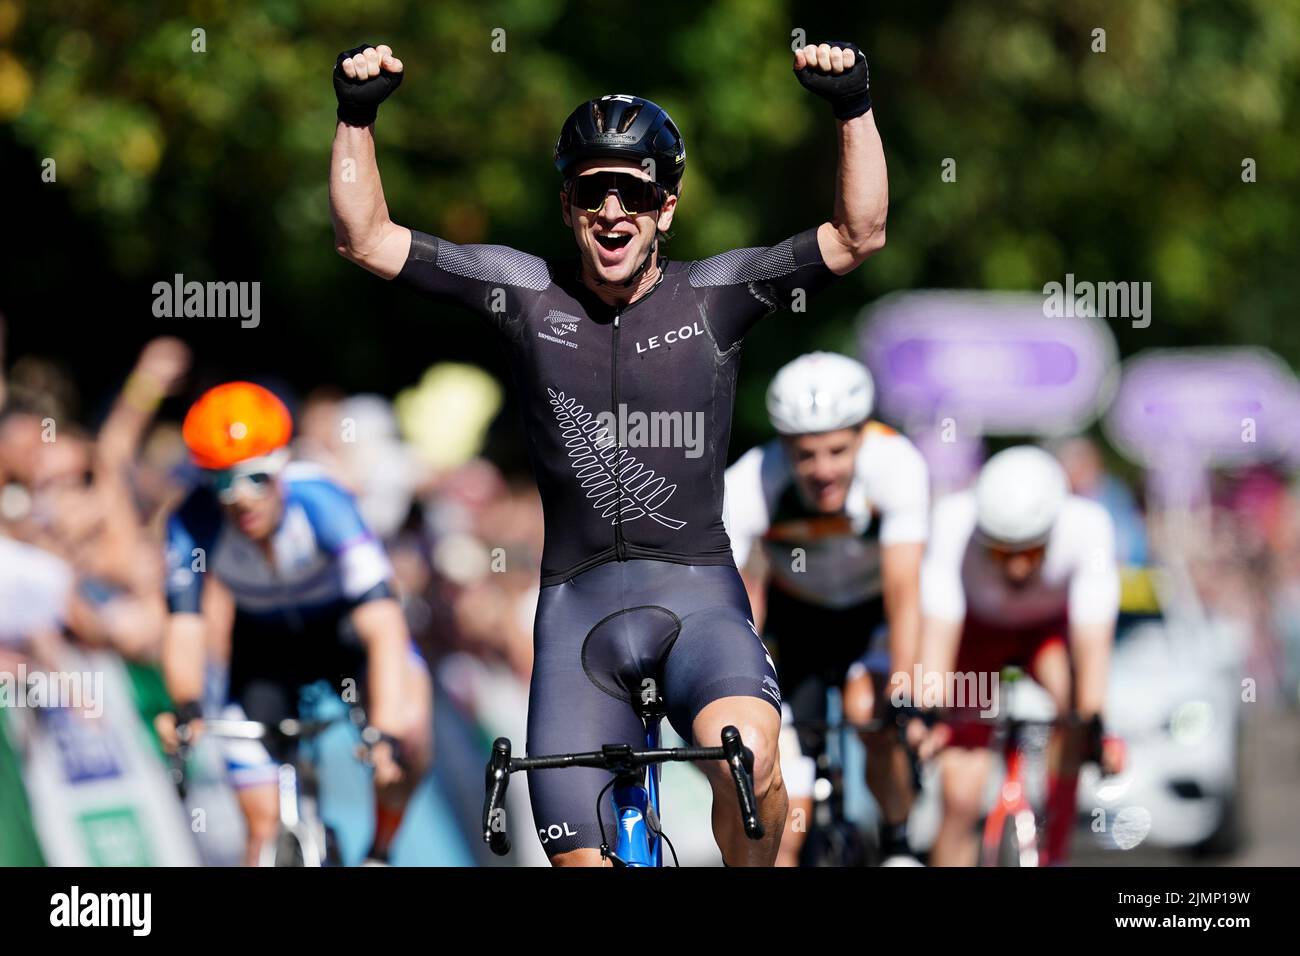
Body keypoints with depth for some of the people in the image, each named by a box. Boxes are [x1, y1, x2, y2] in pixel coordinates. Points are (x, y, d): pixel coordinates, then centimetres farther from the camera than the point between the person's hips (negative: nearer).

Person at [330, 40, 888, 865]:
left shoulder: (714, 295, 1)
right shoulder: (529, 293, 4)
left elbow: (858, 234, -8)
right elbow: (366, 238, 1)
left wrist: (854, 109, -19)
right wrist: (357, 115, -11)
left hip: (698, 592, -2)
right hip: (579, 603, 2)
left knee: (747, 756, -32)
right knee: (582, 860, -7)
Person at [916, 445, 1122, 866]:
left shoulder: (1087, 528, -35)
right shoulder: (952, 523, -36)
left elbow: (1091, 641, -39)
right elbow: (937, 629, -39)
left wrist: (1092, 720, -50)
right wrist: (926, 713, -51)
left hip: (1052, 626, 0)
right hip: (977, 626, 0)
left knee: (1068, 693, -33)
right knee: (960, 794, -9)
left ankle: (1052, 854, -16)